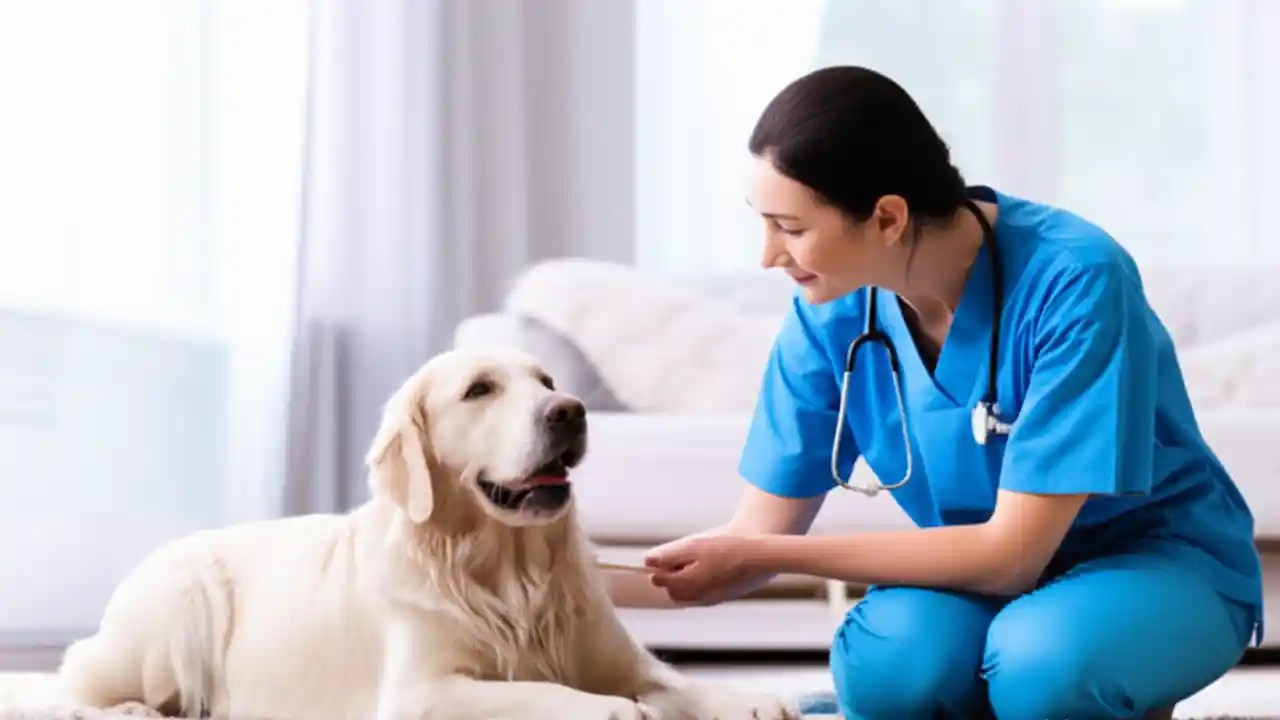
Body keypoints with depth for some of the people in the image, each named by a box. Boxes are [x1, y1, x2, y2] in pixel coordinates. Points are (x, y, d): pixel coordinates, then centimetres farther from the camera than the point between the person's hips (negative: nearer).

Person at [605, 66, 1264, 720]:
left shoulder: (1073, 279, -28)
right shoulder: (833, 311, -12)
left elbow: (1013, 551, -27)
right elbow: (754, 536, -3)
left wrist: (762, 558, -26)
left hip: (1163, 557, -3)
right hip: (987, 563, 3)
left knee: (1040, 658, -37)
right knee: (882, 660, -31)